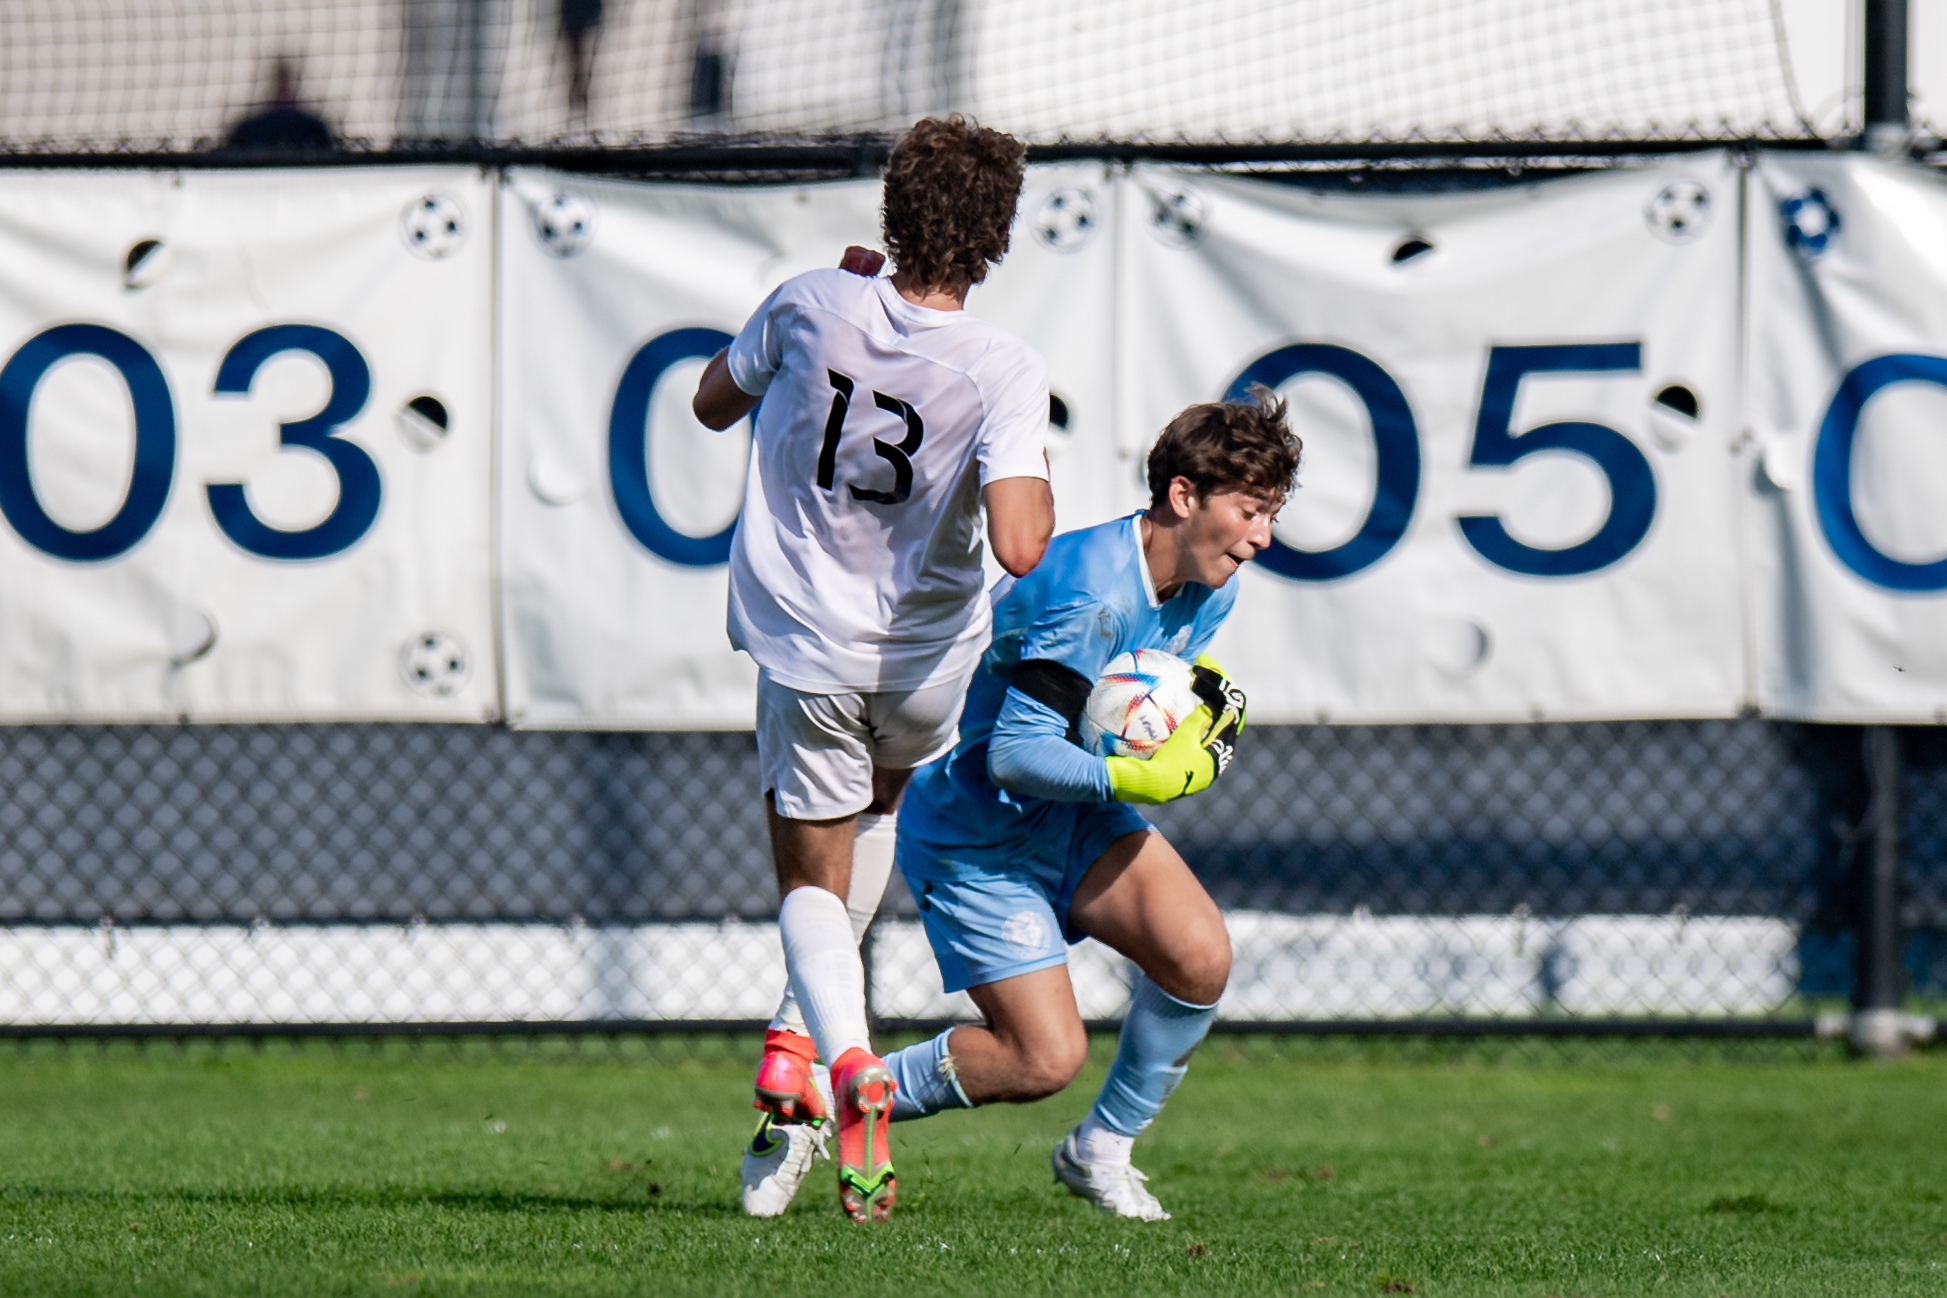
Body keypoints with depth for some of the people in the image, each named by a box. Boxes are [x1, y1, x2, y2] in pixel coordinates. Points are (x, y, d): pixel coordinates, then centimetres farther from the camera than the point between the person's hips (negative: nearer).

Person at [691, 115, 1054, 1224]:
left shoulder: (813, 306, -13)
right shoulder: (1007, 372, -19)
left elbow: (713, 402, 7)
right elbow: (1021, 548, -28)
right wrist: (1040, 483, -6)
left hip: (805, 648, 0)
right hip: (930, 659, 0)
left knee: (813, 882, 11)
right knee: (891, 803, 33)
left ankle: (845, 1057, -19)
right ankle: (799, 1034, 20)